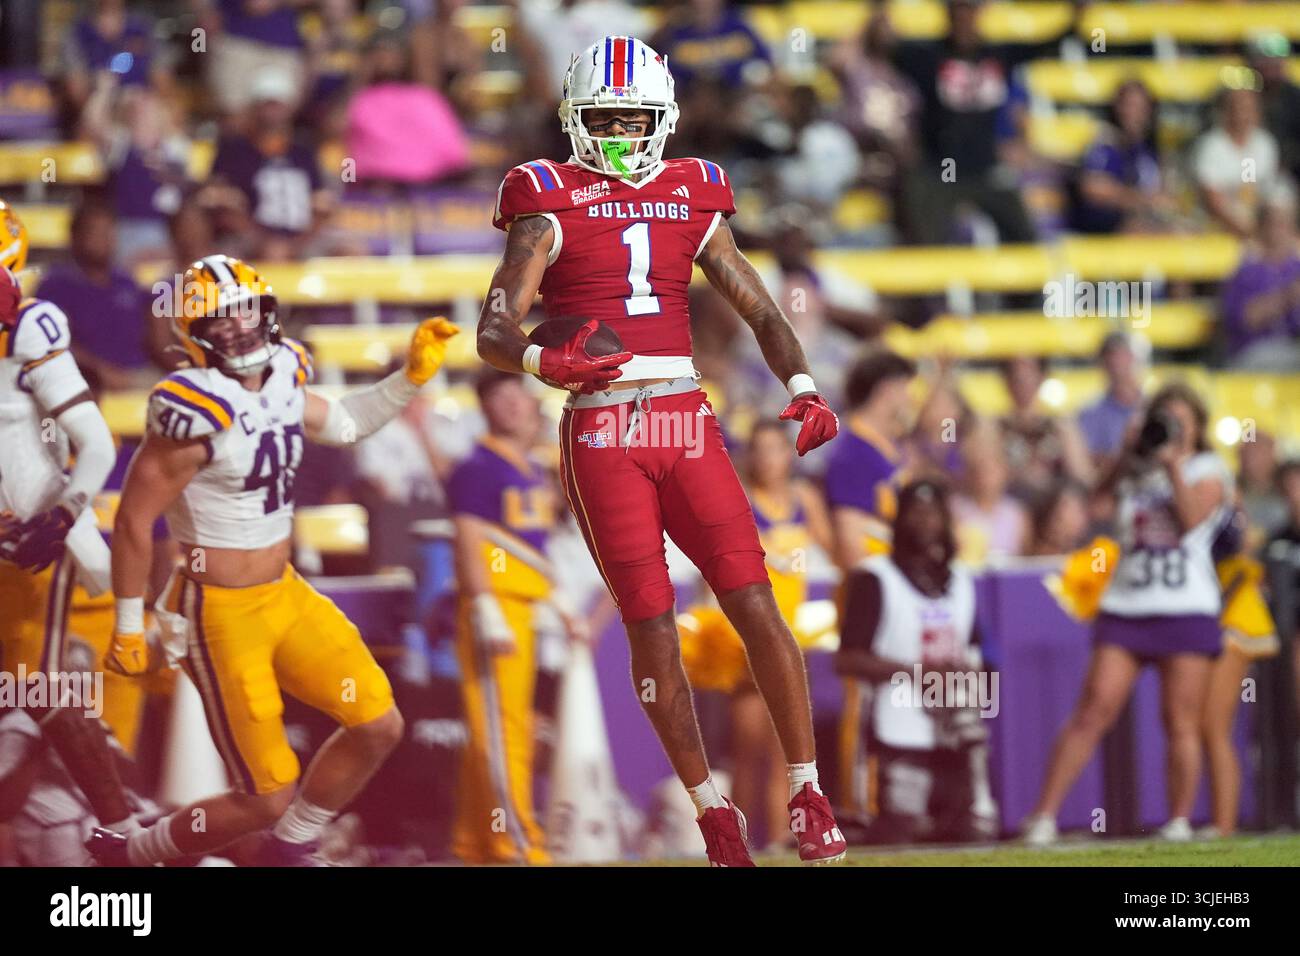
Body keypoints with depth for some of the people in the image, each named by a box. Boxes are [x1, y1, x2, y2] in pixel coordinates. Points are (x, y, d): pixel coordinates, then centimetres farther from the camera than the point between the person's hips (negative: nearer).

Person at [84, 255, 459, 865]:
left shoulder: (280, 378, 2)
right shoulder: (195, 412, -23)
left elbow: (342, 425, 24)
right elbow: (133, 522, -17)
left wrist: (411, 377, 12)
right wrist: (128, 631, -11)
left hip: (285, 595, 8)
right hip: (222, 614, -8)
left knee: (378, 726, 3)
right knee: (265, 800, -2)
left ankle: (287, 851, 22)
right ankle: (125, 855, 19)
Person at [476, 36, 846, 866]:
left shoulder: (693, 201, 13)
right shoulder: (550, 208, 2)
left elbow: (761, 310, 16)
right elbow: (494, 332, -5)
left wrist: (803, 388, -1)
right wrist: (543, 361, -28)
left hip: (687, 422, 3)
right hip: (602, 432, -3)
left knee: (755, 603, -6)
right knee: (652, 624, -3)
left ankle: (809, 794, 2)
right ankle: (714, 811, 8)